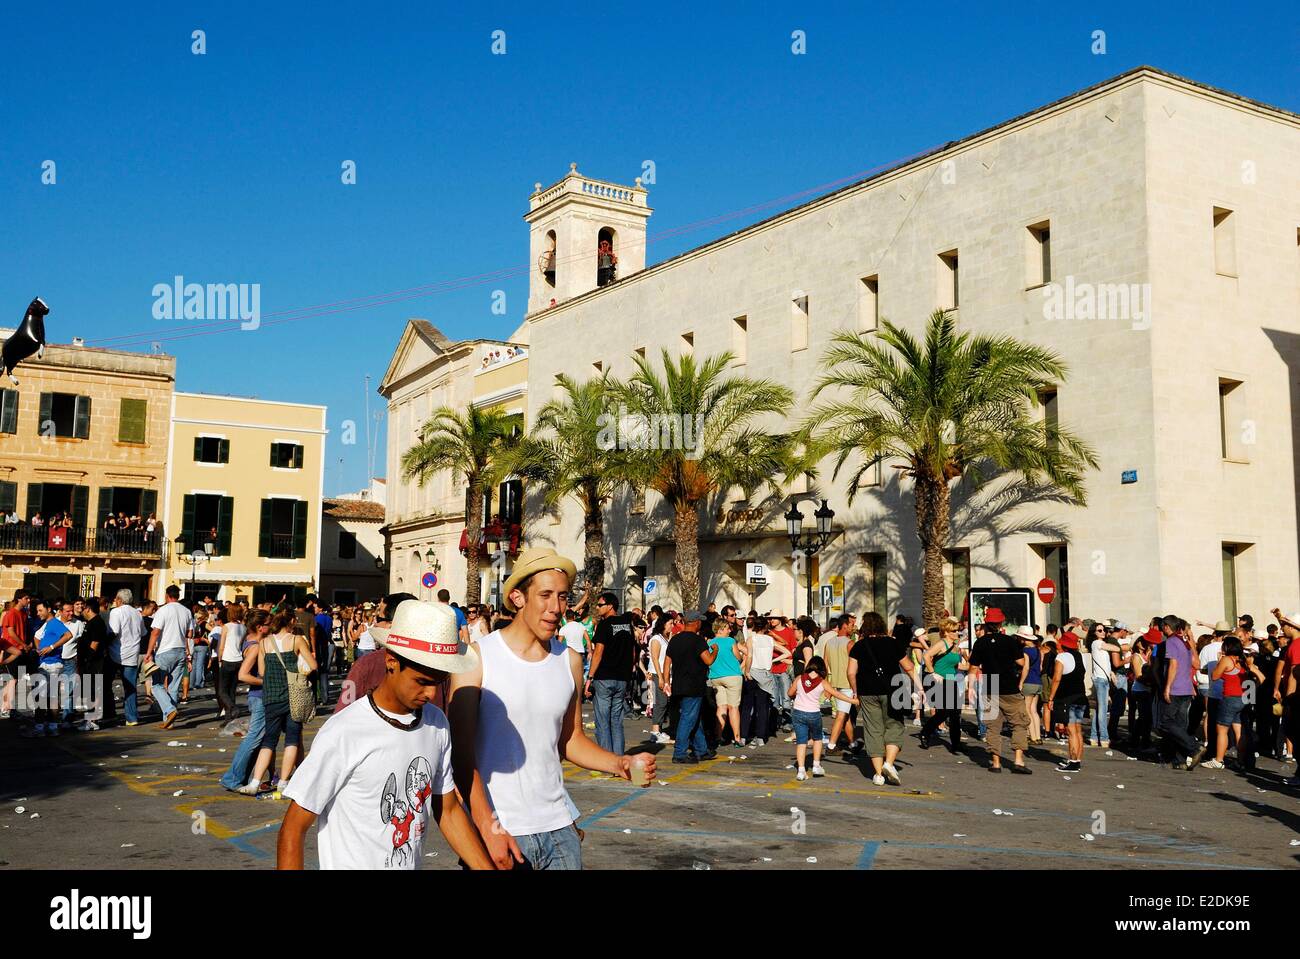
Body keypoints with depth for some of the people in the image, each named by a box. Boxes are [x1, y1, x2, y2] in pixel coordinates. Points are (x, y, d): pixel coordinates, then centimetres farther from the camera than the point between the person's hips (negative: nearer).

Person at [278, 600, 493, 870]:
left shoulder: (437, 723, -2)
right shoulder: (344, 734, -22)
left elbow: (448, 811, 6)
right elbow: (293, 830, -17)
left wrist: (487, 867, -1)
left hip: (414, 863, 6)